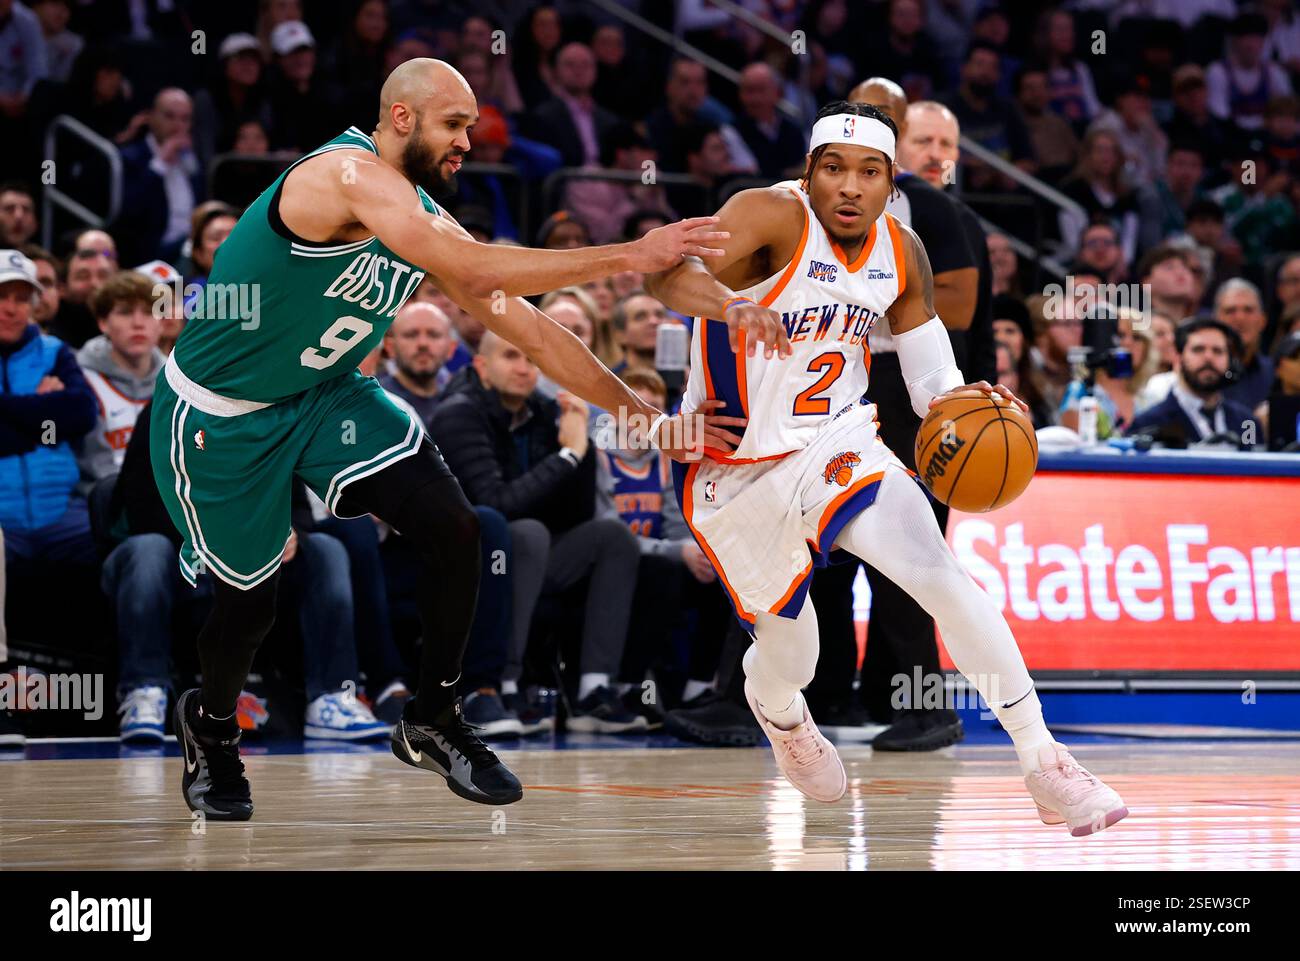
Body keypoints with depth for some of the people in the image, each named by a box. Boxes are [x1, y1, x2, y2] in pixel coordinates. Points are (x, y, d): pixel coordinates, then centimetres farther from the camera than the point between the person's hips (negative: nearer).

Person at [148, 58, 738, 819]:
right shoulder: (350, 173, -27)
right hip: (217, 416, -7)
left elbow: (531, 330, 3)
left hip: (324, 396, 7)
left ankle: (433, 722, 9)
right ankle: (211, 727, 38)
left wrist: (644, 414, -1)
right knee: (249, 600, 4)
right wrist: (631, 256, -37)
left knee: (455, 531, -10)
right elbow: (478, 273, -38)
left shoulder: (427, 221, -2)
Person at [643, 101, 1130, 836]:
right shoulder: (774, 217, -22)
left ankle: (1044, 764, -12)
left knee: (942, 576, -19)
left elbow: (931, 376, 5)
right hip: (739, 469, -3)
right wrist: (730, 305, -61)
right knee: (791, 659, 8)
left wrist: (960, 402, -19)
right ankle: (775, 707, 49)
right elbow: (666, 271, -39)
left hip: (835, 444, 3)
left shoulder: (902, 253, -3)